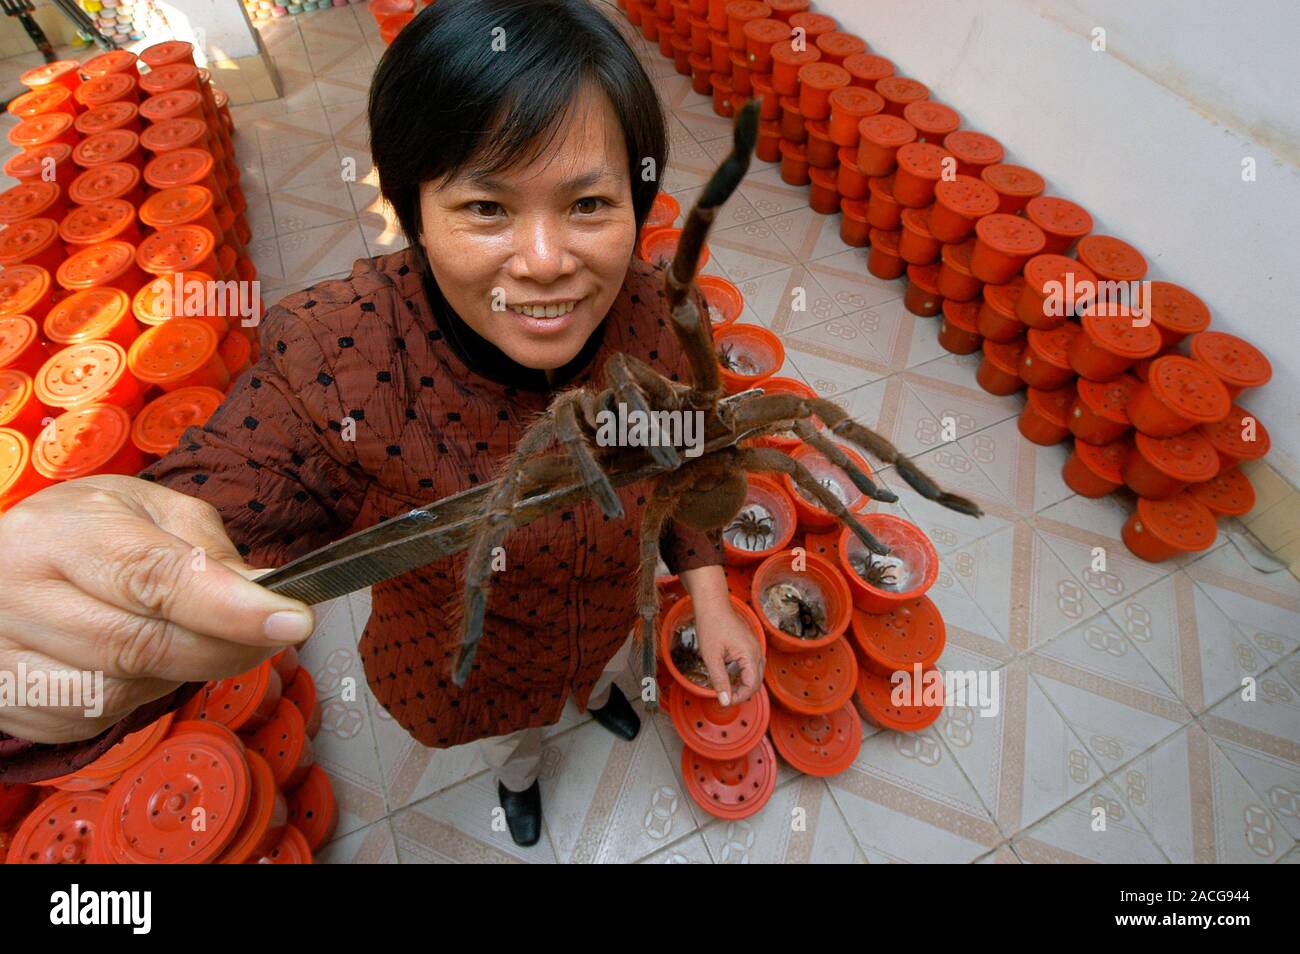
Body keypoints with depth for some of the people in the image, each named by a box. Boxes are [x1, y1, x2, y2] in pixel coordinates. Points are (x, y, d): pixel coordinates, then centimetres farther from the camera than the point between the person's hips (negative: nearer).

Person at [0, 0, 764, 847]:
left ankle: (599, 693, 80)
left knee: (602, 670, 40)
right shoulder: (331, 360, -36)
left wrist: (712, 601, -15)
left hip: (606, 616, 2)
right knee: (508, 738, 36)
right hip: (468, 664, -1)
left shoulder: (661, 316, -27)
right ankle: (518, 774, 76)